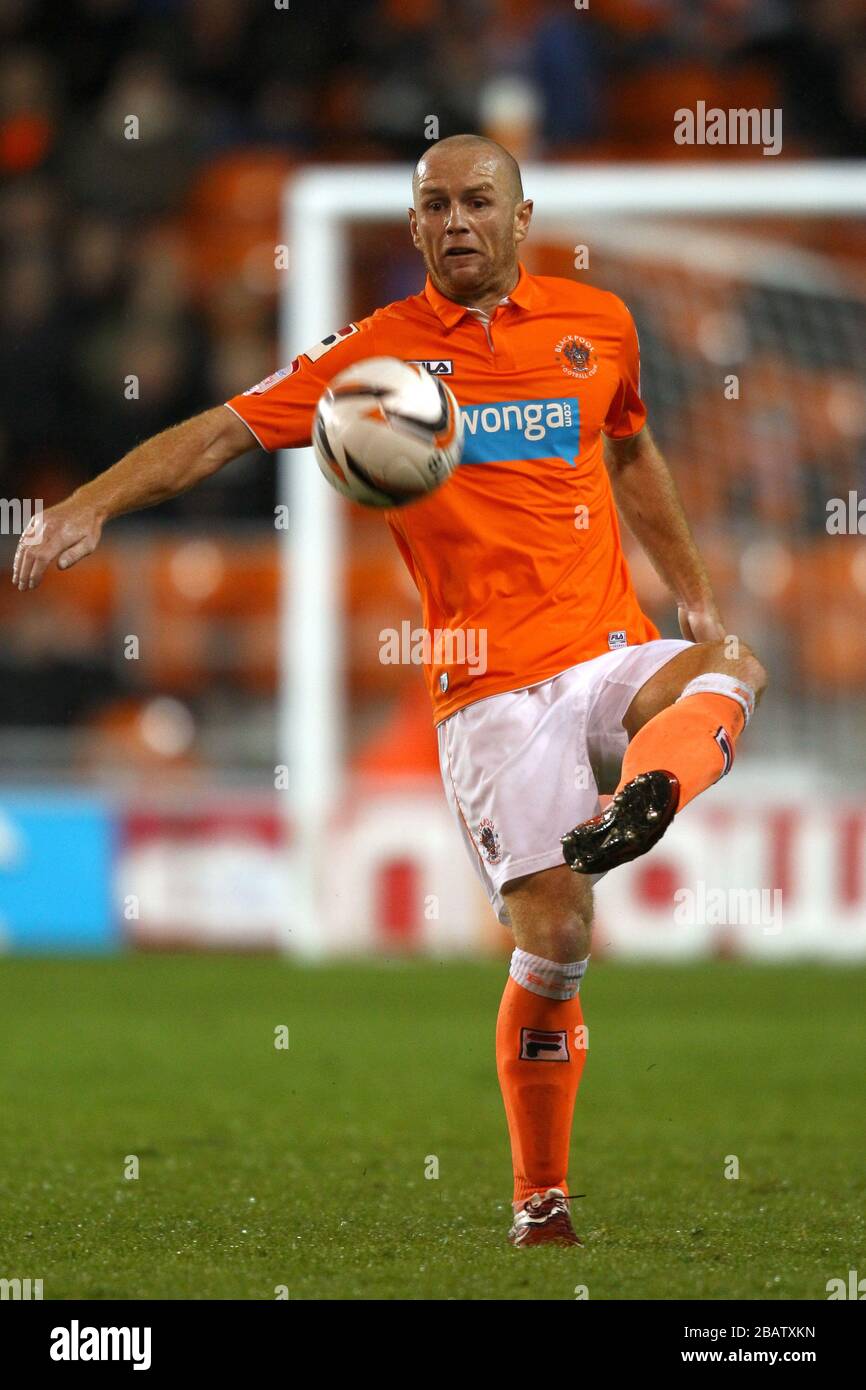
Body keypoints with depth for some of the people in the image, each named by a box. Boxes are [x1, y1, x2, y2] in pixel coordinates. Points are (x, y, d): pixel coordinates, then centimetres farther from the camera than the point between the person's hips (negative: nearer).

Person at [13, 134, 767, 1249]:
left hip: (611, 652, 3)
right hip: (489, 686, -3)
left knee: (728, 671, -31)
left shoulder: (597, 324, 11)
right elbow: (221, 432, -1)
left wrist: (696, 598, 30)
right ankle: (540, 1199, 4)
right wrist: (91, 505, -13)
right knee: (552, 936, -10)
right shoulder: (377, 351, 3)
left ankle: (637, 807, -58)